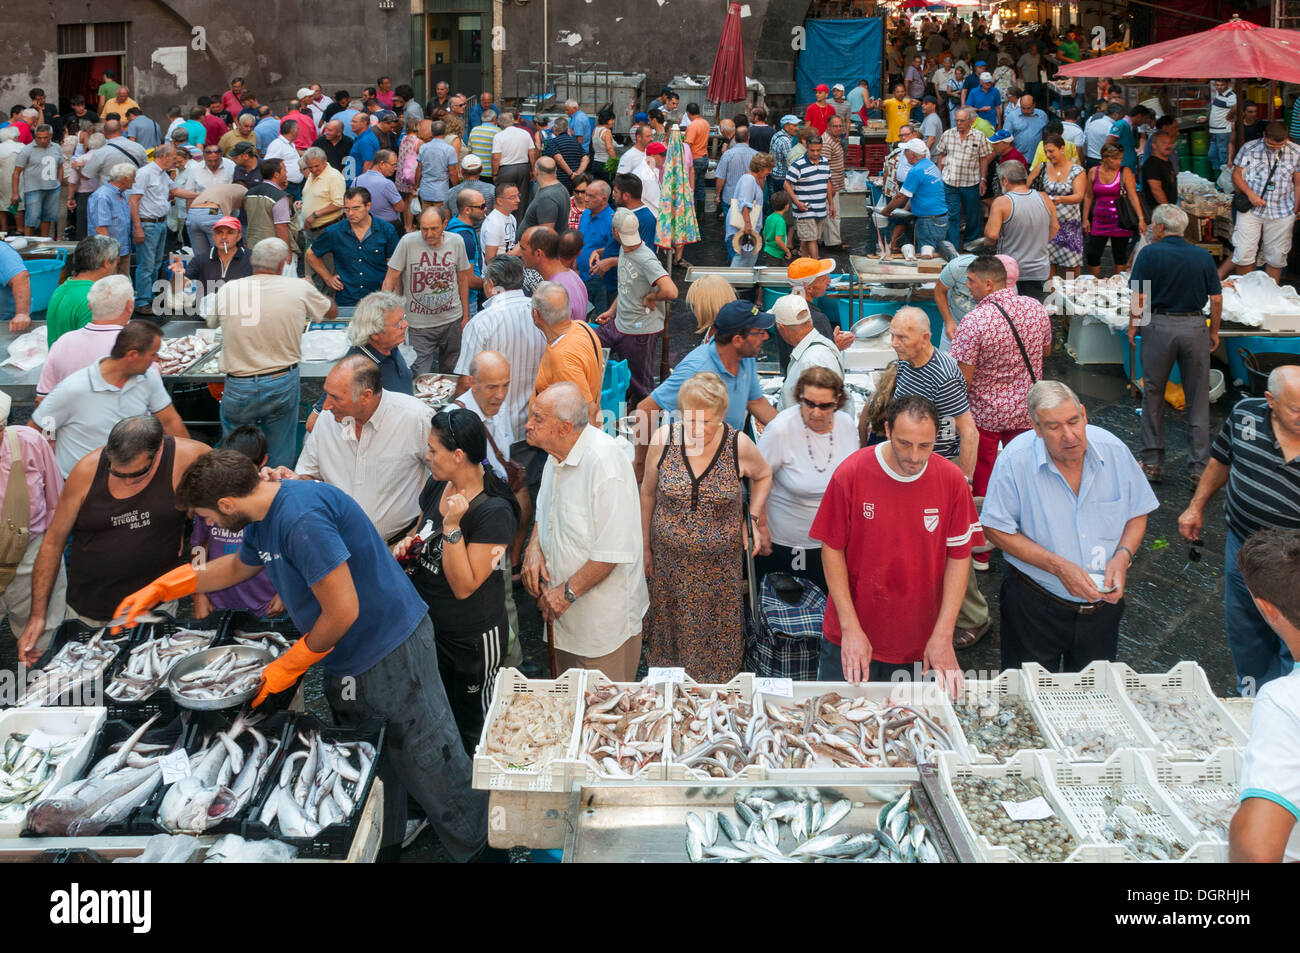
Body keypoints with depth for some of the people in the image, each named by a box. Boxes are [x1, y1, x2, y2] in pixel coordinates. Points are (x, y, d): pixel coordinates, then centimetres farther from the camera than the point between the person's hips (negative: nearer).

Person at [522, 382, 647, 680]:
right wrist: (534, 546, 0)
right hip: (565, 608, 8)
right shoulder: (558, 452, 2)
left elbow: (614, 550, -27)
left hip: (604, 619, -8)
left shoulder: (605, 461, -27)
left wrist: (568, 592, -19)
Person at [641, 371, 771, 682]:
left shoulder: (739, 446, -13)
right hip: (668, 560, 1)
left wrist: (754, 518, -2)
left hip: (720, 563, -1)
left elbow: (763, 475, 10)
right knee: (671, 633, 15)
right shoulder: (663, 439, -11)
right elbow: (648, 493, 3)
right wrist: (645, 545, 9)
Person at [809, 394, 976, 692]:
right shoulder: (850, 473, -13)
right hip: (851, 639, -1)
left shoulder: (952, 480, -8)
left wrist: (943, 635, -9)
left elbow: (959, 556, -3)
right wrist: (850, 628, -12)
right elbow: (832, 550, -7)